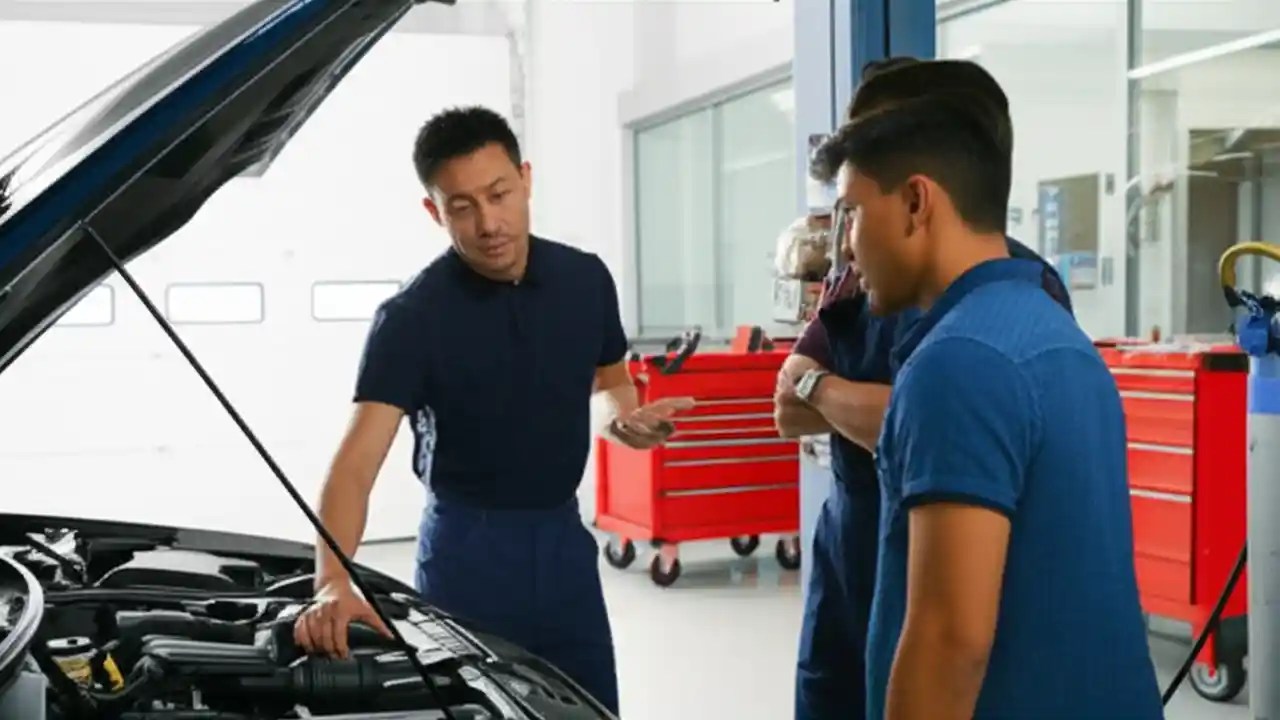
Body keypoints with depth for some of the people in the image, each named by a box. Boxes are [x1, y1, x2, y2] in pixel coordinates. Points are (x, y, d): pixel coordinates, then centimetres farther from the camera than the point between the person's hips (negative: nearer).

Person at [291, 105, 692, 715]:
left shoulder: (586, 279, -4)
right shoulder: (413, 316, -18)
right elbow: (358, 458, -26)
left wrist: (625, 420, -12)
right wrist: (333, 582, -43)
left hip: (563, 534, 4)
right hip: (469, 544, -4)